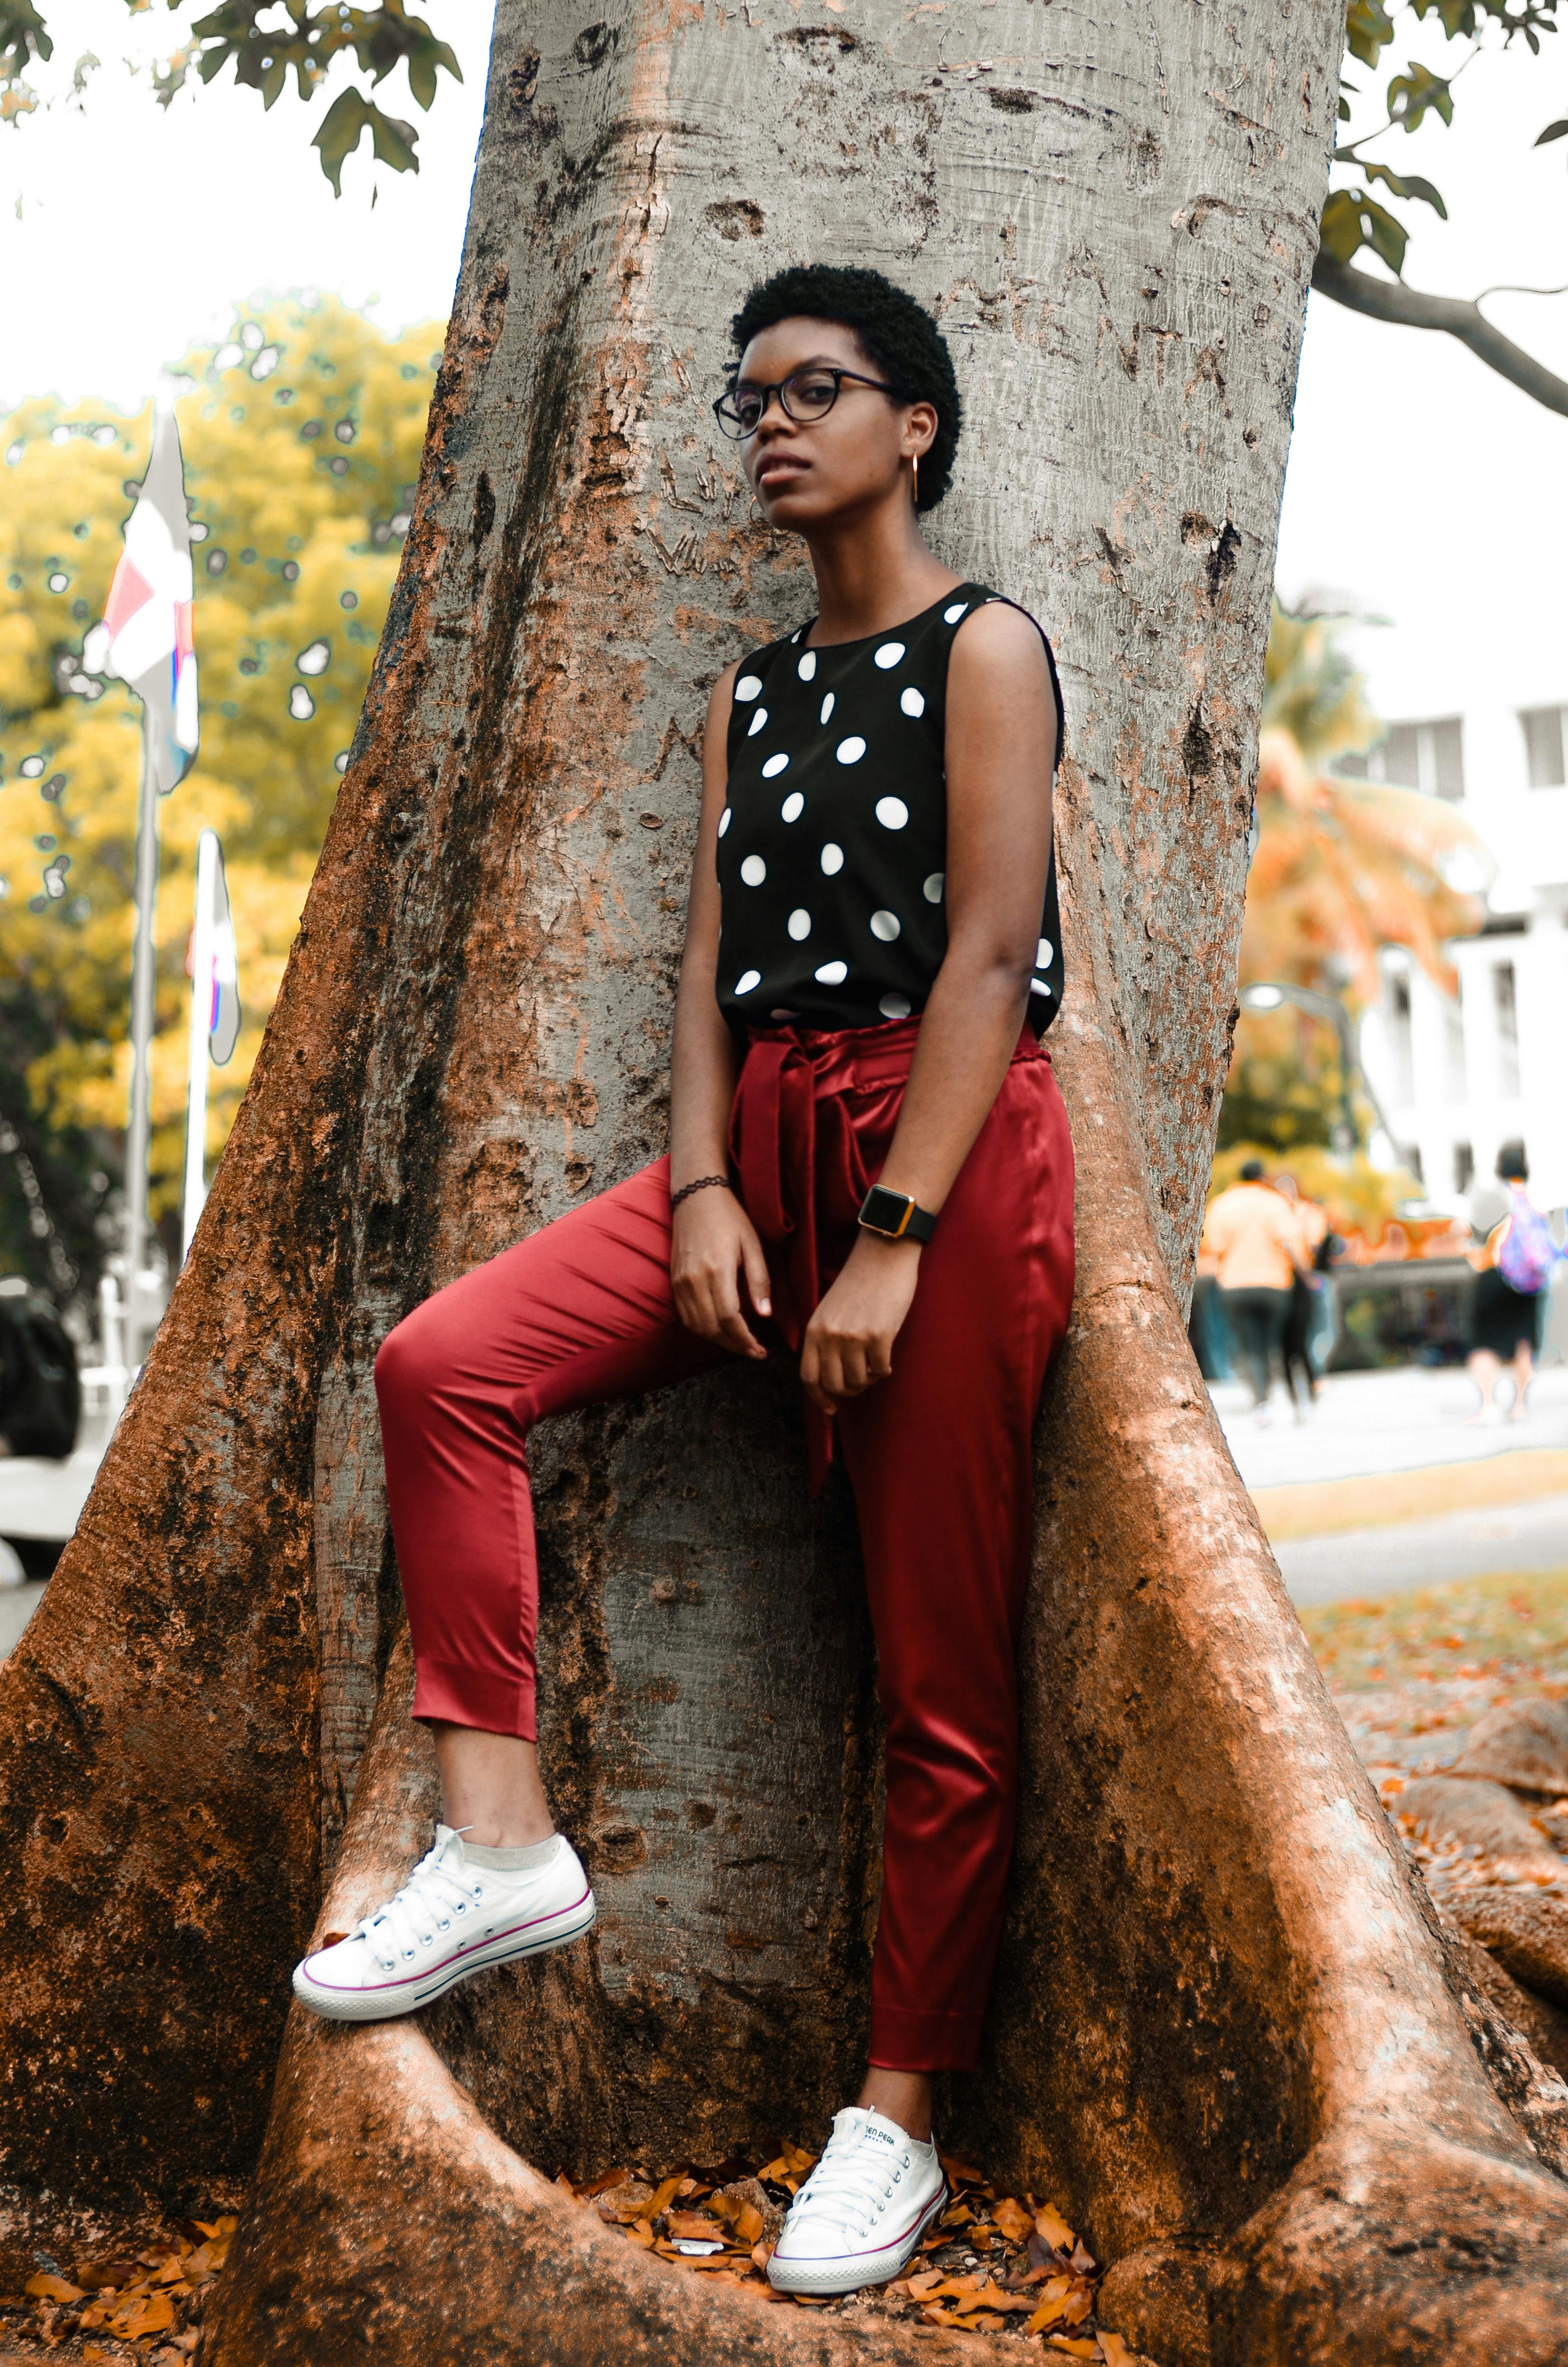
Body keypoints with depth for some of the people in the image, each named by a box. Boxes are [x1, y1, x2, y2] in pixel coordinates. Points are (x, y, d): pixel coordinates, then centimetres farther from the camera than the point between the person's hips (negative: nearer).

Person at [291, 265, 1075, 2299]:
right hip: (763, 1135, 6)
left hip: (952, 1142, -6)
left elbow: (989, 947, -11)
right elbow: (716, 949, 11)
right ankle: (502, 1841, -10)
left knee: (943, 1664, -3)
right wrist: (702, 1193, -5)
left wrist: (895, 1241, -18)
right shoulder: (751, 695, 20)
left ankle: (900, 2115, 6)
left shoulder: (986, 647, 0)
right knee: (442, 1362, -15)